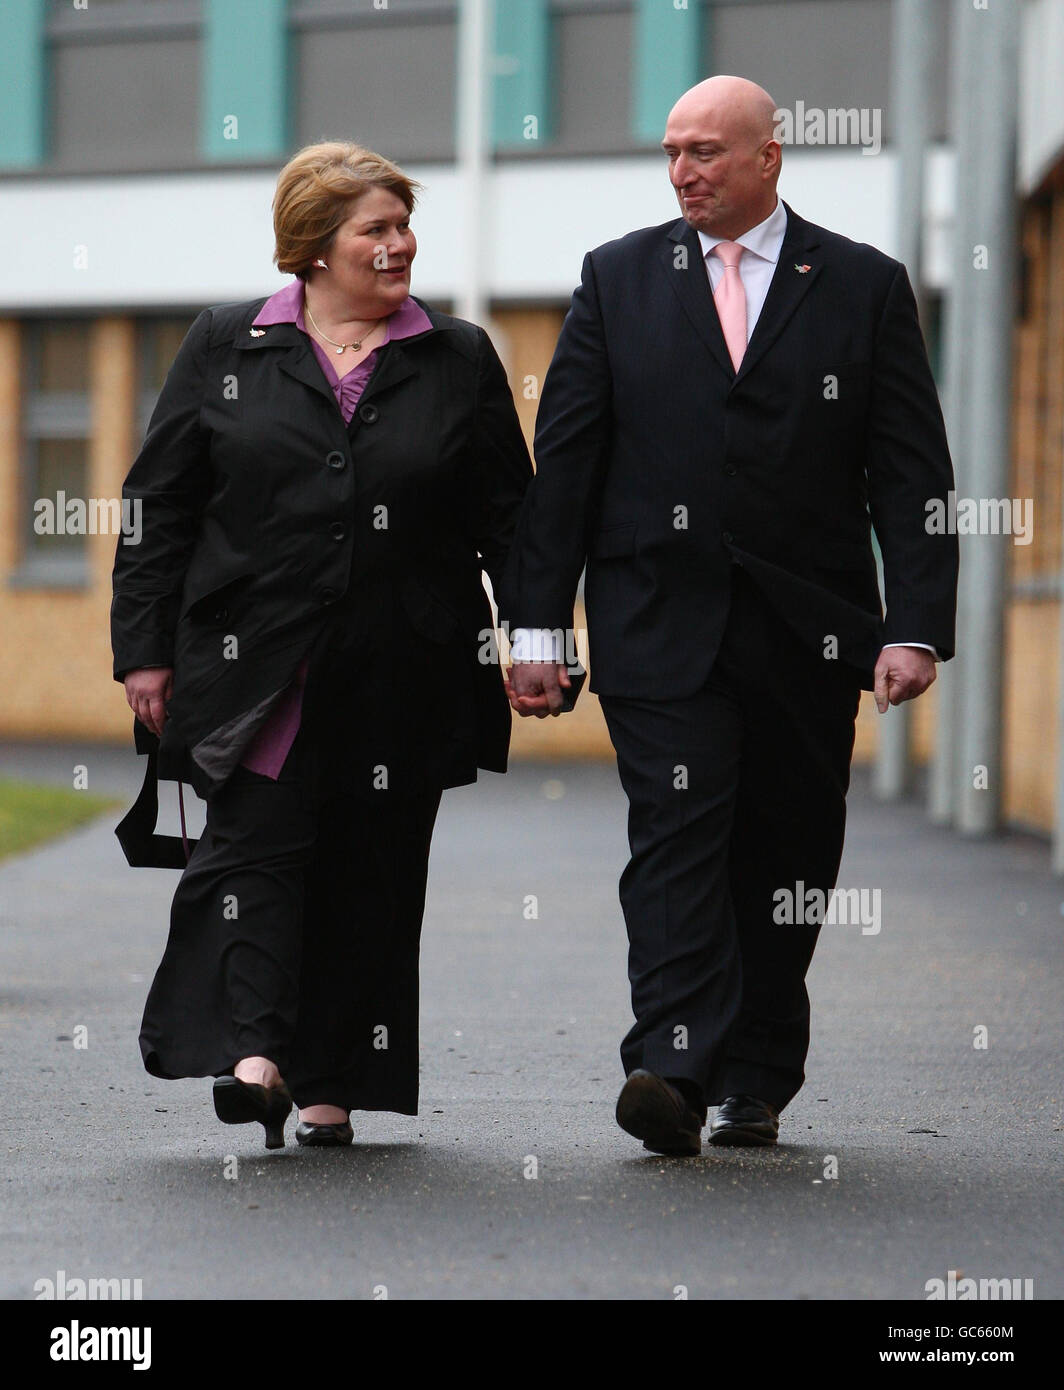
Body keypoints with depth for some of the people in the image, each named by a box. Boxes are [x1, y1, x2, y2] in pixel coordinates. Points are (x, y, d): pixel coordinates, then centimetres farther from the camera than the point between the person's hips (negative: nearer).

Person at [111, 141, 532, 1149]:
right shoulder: (225, 349, 6)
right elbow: (159, 506, 6)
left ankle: (334, 1084, 12)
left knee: (370, 871, 4)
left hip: (402, 676, 2)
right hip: (253, 662, -1)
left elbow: (508, 519, 11)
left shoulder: (458, 362, 10)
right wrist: (146, 649, 0)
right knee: (255, 842, -14)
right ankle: (252, 1052, -23)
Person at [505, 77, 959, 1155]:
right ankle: (674, 1068, -22)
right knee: (676, 835, -14)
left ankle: (756, 1080, 18)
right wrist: (537, 626, -1)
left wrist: (915, 628, -9)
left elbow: (912, 473, 1)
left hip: (809, 632, 1)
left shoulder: (863, 286, 5)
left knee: (786, 856, 6)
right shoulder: (618, 278, 8)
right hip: (661, 621, 0)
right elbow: (563, 461, 6)